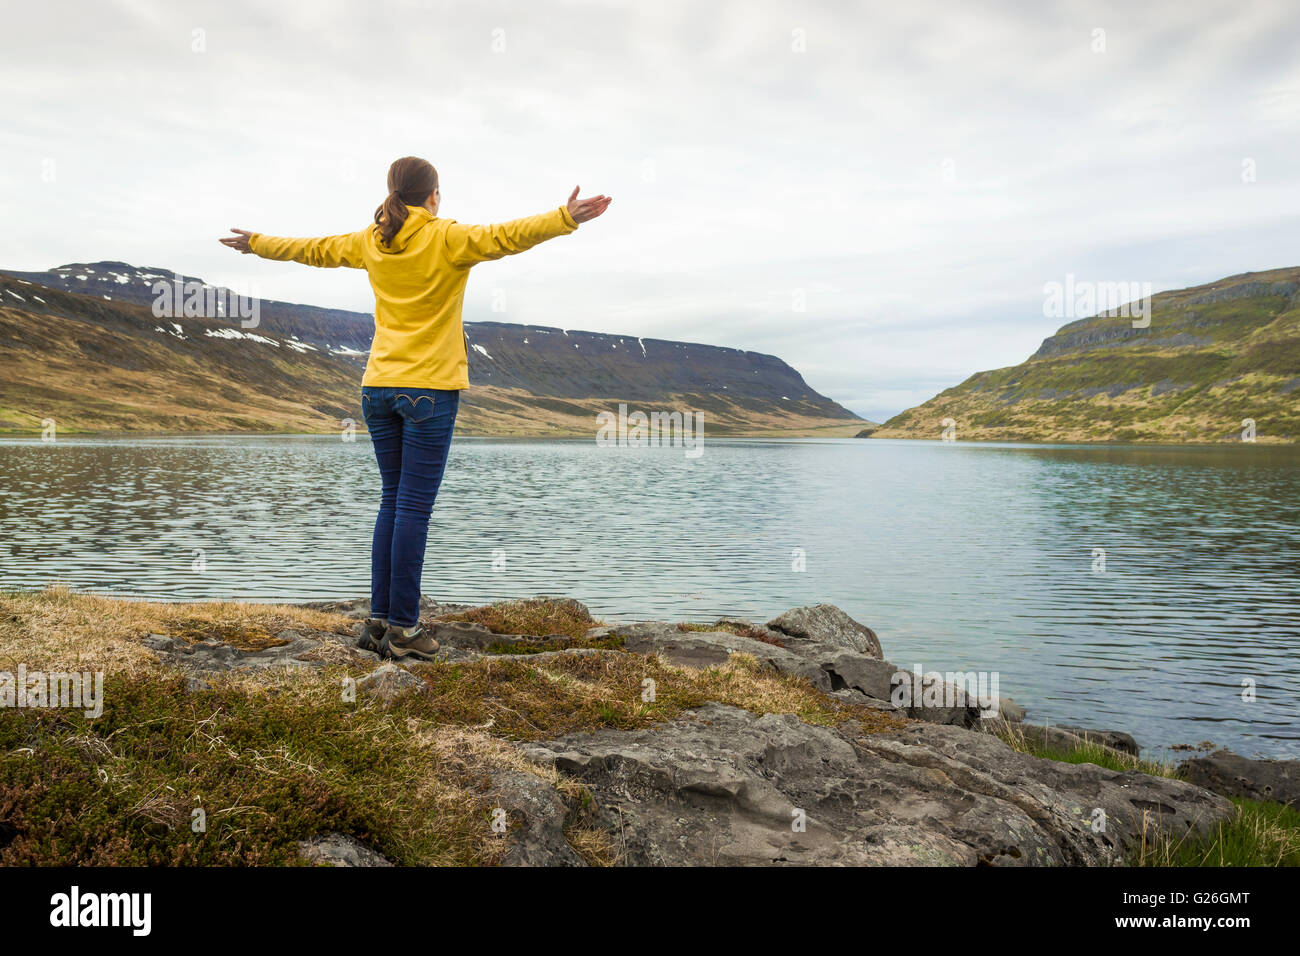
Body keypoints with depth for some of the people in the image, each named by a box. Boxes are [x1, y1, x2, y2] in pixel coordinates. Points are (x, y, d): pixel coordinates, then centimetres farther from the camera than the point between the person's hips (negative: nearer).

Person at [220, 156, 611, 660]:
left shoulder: (371, 242, 11)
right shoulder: (447, 238, -5)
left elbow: (311, 249, 24)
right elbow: (503, 237, -20)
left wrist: (256, 243, 41)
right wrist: (565, 219, -27)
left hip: (379, 386, 6)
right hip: (430, 387, -6)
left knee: (392, 502, 12)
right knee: (413, 508, -5)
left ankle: (379, 620, 13)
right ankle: (403, 628, -1)